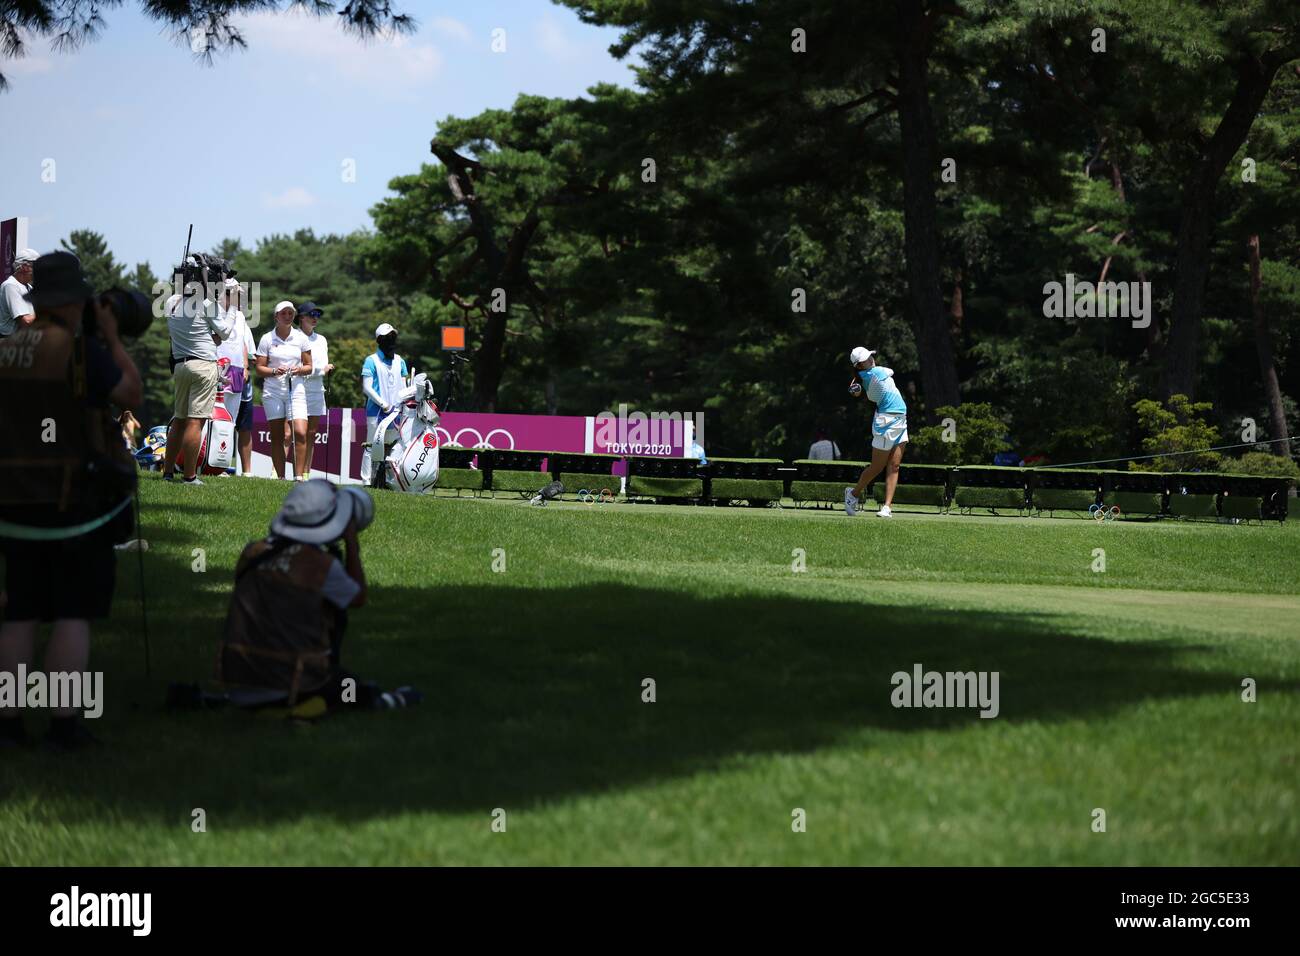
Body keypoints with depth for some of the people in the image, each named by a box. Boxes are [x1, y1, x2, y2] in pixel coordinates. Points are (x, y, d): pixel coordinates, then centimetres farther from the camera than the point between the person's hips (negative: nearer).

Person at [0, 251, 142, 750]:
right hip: (78, 499, -5)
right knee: (74, 615, 1)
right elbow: (133, 395, -4)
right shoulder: (81, 349, -14)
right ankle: (63, 724, -3)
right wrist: (113, 338, 5)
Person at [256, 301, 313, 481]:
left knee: (300, 433, -15)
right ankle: (280, 477, 4)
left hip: (296, 390, 0)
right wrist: (275, 371, -15)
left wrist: (299, 370, -10)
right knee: (277, 437, 0)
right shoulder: (267, 339, 4)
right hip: (272, 391, 0)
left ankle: (299, 476, -13)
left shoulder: (301, 338, 7)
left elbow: (309, 366, 11)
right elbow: (259, 369, 3)